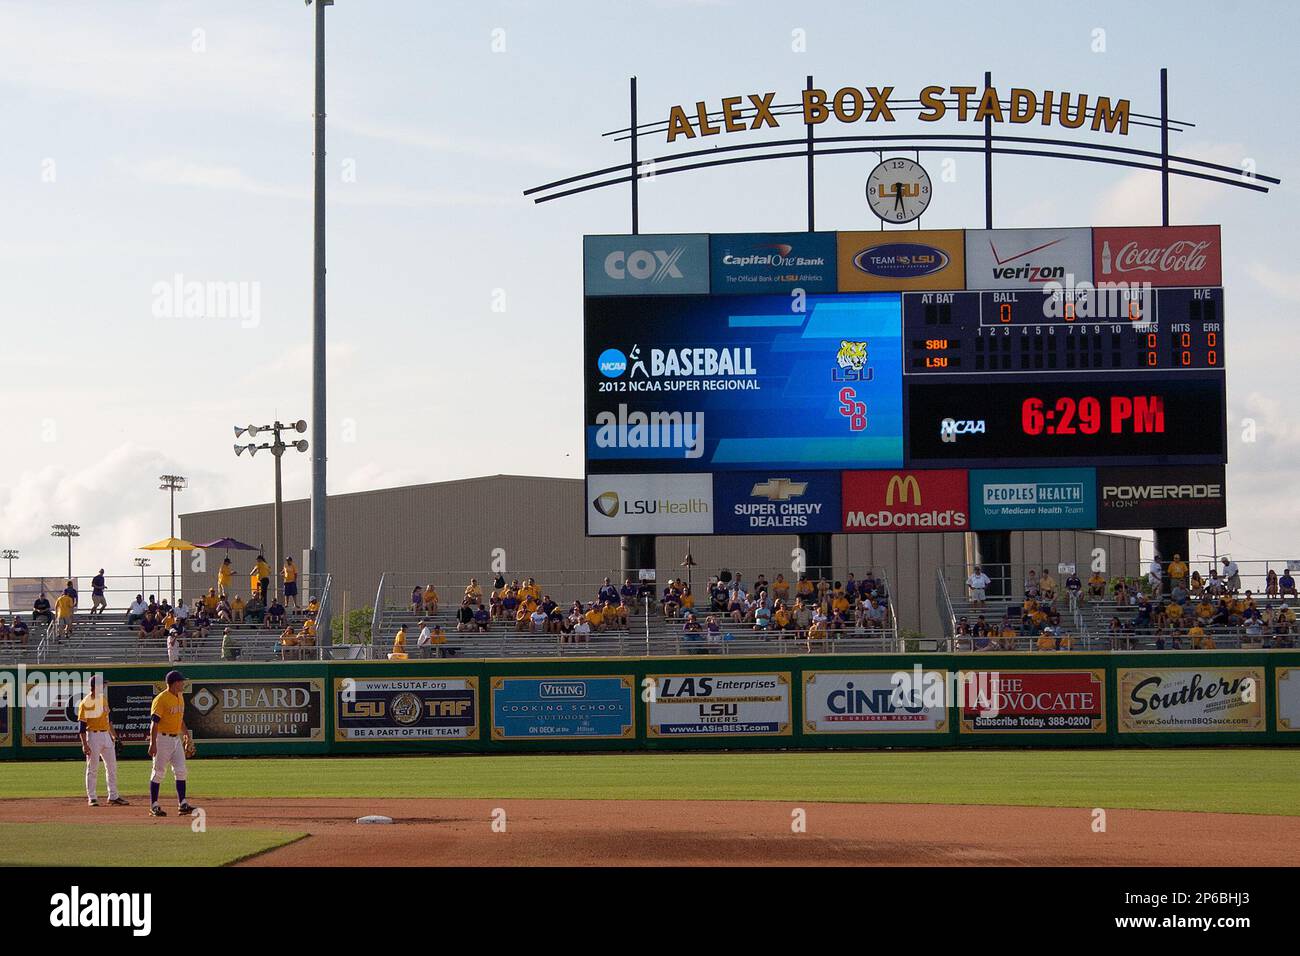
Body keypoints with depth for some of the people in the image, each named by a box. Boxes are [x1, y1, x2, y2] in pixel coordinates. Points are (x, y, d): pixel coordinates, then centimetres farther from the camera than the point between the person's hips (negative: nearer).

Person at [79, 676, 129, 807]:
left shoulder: (103, 697, 8)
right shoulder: (85, 703, -13)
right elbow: (81, 726, -14)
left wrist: (113, 734, 18)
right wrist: (84, 744, -19)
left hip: (106, 735, 7)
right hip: (93, 736, -7)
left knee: (112, 766, 8)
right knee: (92, 768, -1)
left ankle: (113, 796, 14)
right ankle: (92, 798, 6)